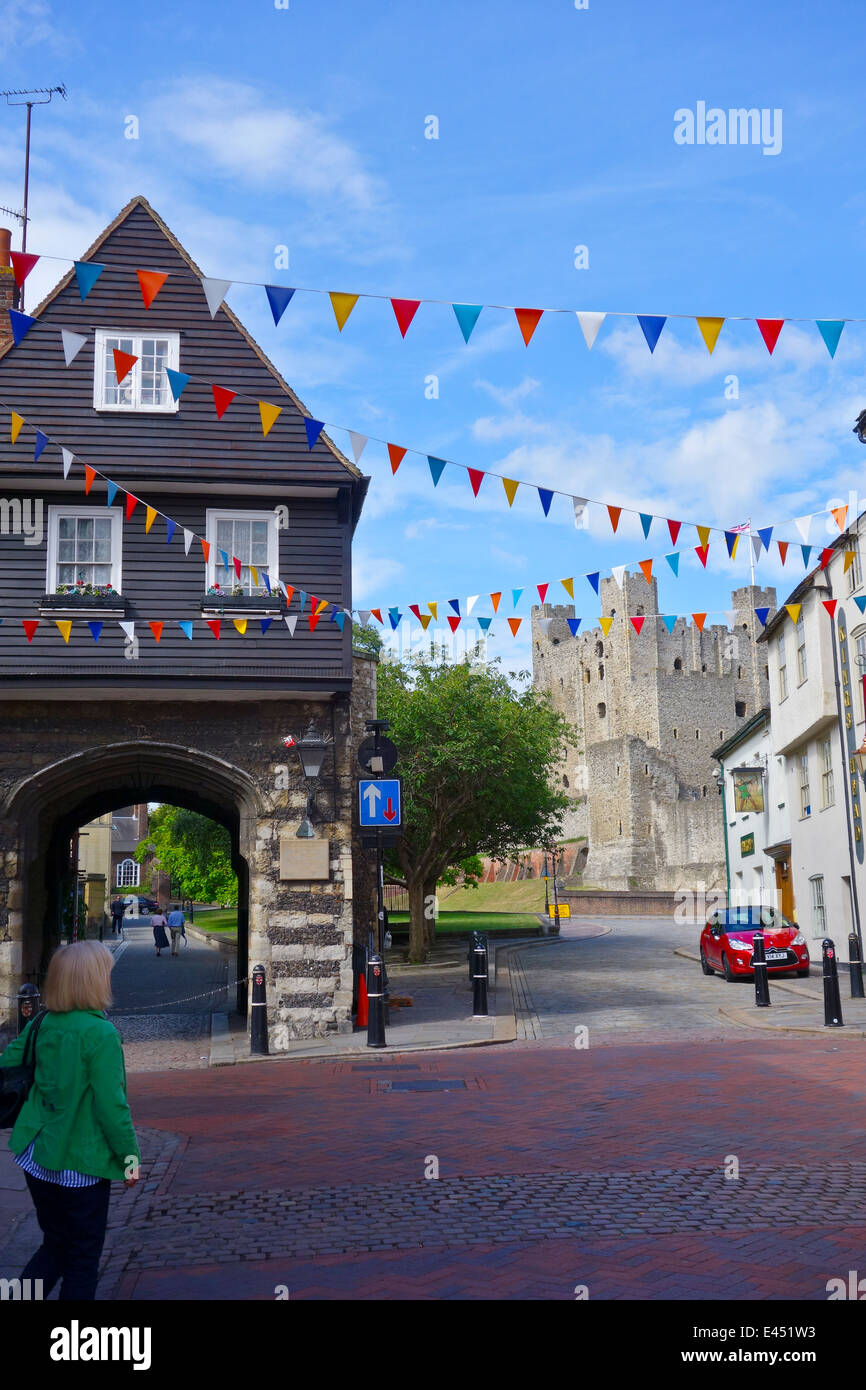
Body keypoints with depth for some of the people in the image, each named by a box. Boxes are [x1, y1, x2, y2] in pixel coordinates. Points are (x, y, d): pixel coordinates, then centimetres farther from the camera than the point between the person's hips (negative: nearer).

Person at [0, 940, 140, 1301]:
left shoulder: (40, 1024, -1)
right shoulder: (102, 1034, -20)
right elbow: (112, 1105, -19)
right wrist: (130, 1156, -8)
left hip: (36, 1159, 6)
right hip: (81, 1166, -6)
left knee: (55, 1246, 23)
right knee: (83, 1257, 12)